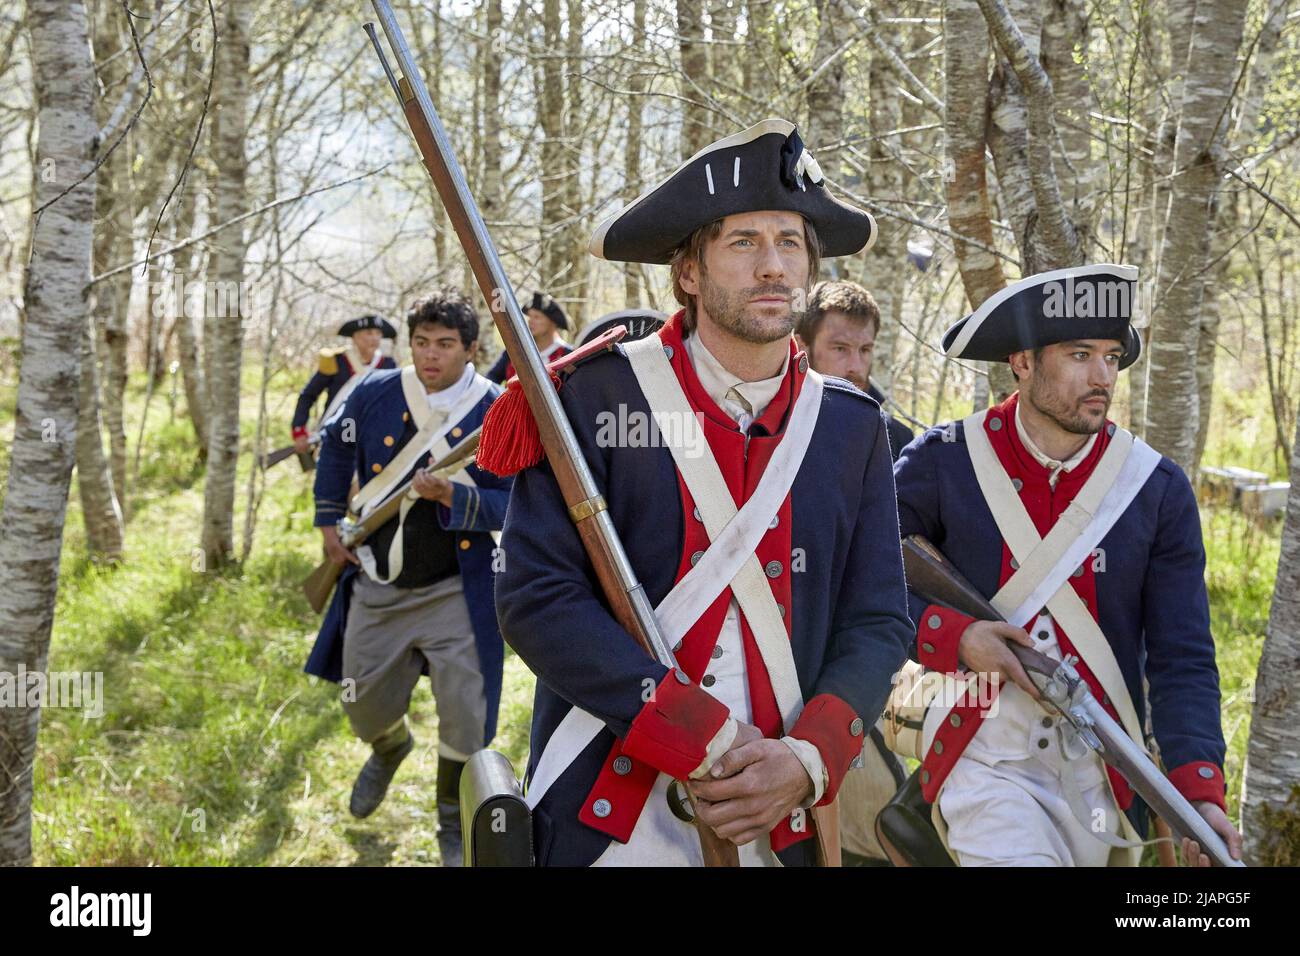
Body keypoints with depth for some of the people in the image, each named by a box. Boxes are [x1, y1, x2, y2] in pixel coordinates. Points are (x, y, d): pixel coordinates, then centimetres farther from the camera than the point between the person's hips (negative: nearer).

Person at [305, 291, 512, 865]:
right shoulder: (376, 393, -4)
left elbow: (511, 503, -14)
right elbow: (336, 446, 16)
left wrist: (452, 497, -31)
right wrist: (329, 522, 13)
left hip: (455, 592, -3)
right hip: (377, 587, 3)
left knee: (465, 719, -5)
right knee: (364, 706, 15)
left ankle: (453, 827, 22)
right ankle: (389, 748, 54)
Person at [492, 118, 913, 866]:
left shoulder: (854, 427, 3)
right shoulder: (600, 394, -8)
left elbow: (878, 623, 3)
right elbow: (535, 595, -14)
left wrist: (806, 761, -14)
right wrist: (704, 742, -18)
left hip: (781, 825, 3)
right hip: (605, 820, -3)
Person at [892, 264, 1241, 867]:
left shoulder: (1159, 490, -1)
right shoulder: (945, 463, -5)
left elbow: (1182, 657, -3)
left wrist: (1199, 789, -15)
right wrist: (950, 635, -16)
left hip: (1098, 771, 3)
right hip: (984, 756, -3)